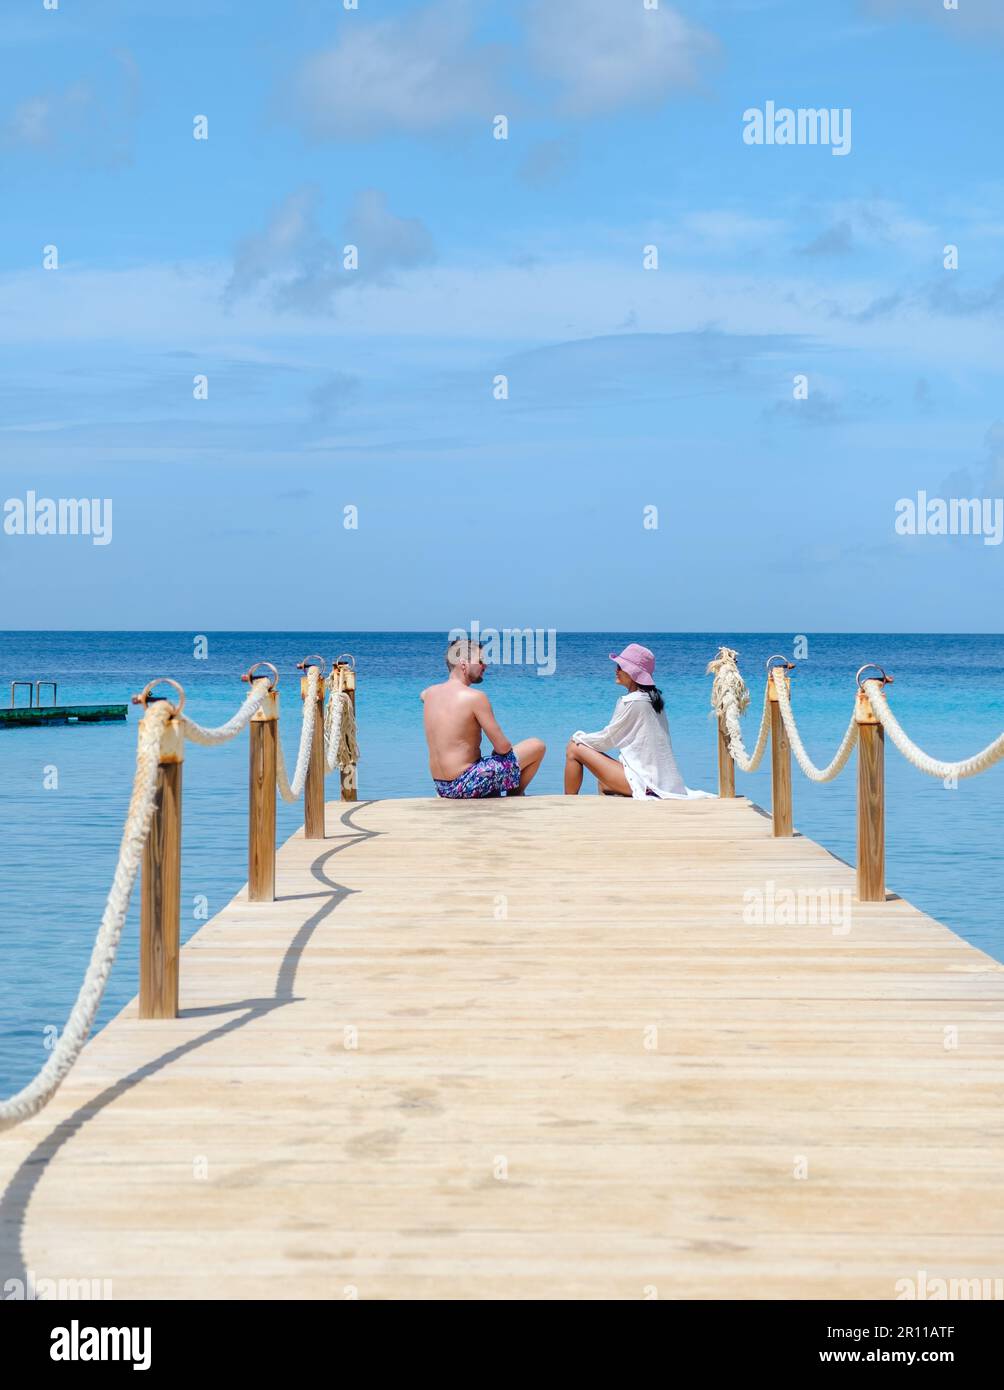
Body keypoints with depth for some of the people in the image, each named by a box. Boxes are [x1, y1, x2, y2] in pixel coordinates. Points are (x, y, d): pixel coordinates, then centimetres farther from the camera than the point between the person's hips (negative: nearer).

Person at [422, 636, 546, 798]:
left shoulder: (430, 692, 5)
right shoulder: (476, 697, -15)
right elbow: (502, 747, -13)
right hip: (465, 785, -8)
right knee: (537, 747, 3)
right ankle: (515, 797, 18)